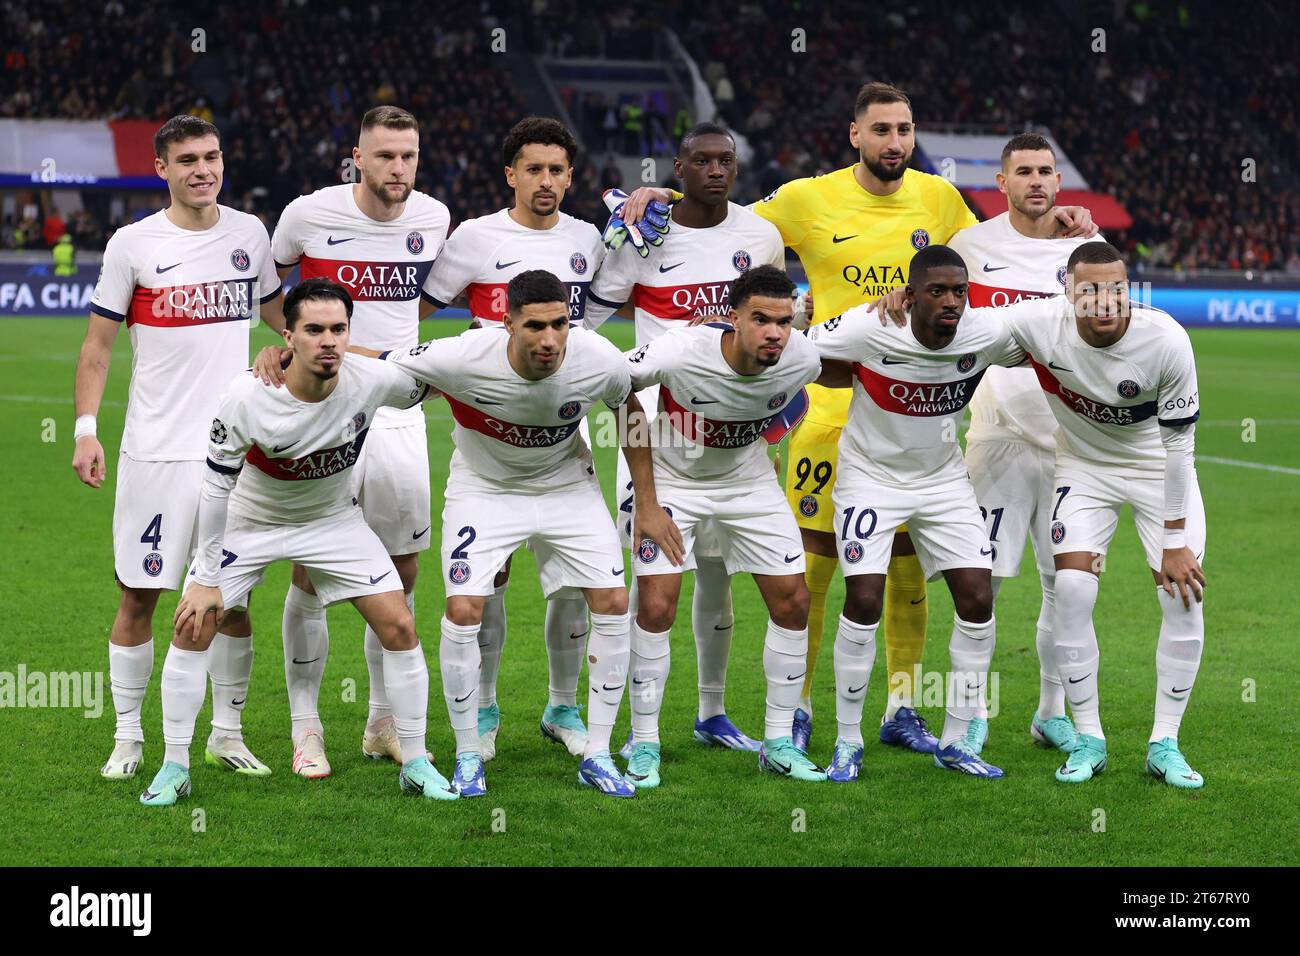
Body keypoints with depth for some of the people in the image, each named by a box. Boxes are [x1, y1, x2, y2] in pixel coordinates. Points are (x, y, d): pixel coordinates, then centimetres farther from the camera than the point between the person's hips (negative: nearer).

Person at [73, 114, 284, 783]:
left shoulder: (249, 233, 6)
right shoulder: (133, 244, -3)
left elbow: (278, 313, 24)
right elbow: (98, 343, 1)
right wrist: (85, 429, -6)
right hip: (155, 450, -3)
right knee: (139, 596, 0)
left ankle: (226, 734, 18)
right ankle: (128, 738, 11)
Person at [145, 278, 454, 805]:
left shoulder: (373, 381, -28)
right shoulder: (247, 397, -33)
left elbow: (433, 380, -1)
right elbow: (216, 487, -20)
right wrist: (207, 580, -16)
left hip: (334, 519, 2)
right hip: (249, 521, -1)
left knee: (399, 627, -7)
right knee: (192, 626, -10)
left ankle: (415, 764, 9)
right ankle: (174, 768, 6)